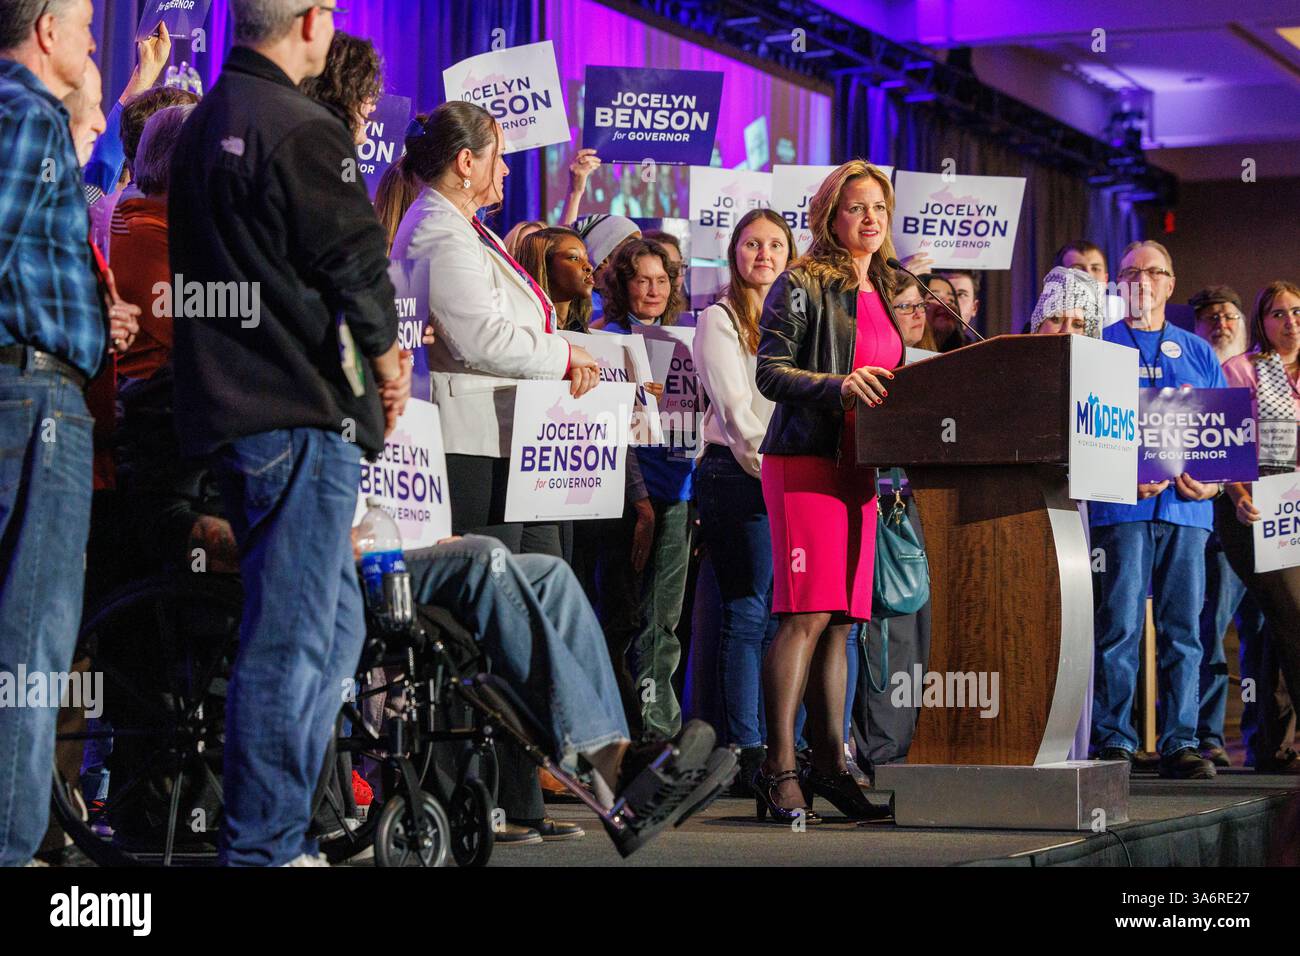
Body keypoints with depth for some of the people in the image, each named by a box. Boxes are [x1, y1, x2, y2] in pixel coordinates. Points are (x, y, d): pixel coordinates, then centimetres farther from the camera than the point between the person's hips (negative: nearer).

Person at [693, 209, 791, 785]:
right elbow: (735, 410, -5)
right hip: (739, 474, -5)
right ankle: (747, 753, -9)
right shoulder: (719, 320, 3)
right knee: (749, 614, -9)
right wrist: (770, 472, -11)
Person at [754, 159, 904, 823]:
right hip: (805, 458, -7)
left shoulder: (883, 291, 20)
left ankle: (829, 762, 10)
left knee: (841, 619, 6)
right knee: (808, 612, -14)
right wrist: (839, 385, -22)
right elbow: (770, 371, -9)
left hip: (858, 465, 7)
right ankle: (779, 768, -12)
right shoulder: (803, 285, -3)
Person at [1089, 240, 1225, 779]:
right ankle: (1113, 742, -3)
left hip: (1187, 507, 3)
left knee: (1184, 629, 2)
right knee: (1119, 628, -6)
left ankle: (1180, 742, 5)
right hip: (1120, 507, -3)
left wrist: (1214, 482, -4)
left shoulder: (1198, 353, 19)